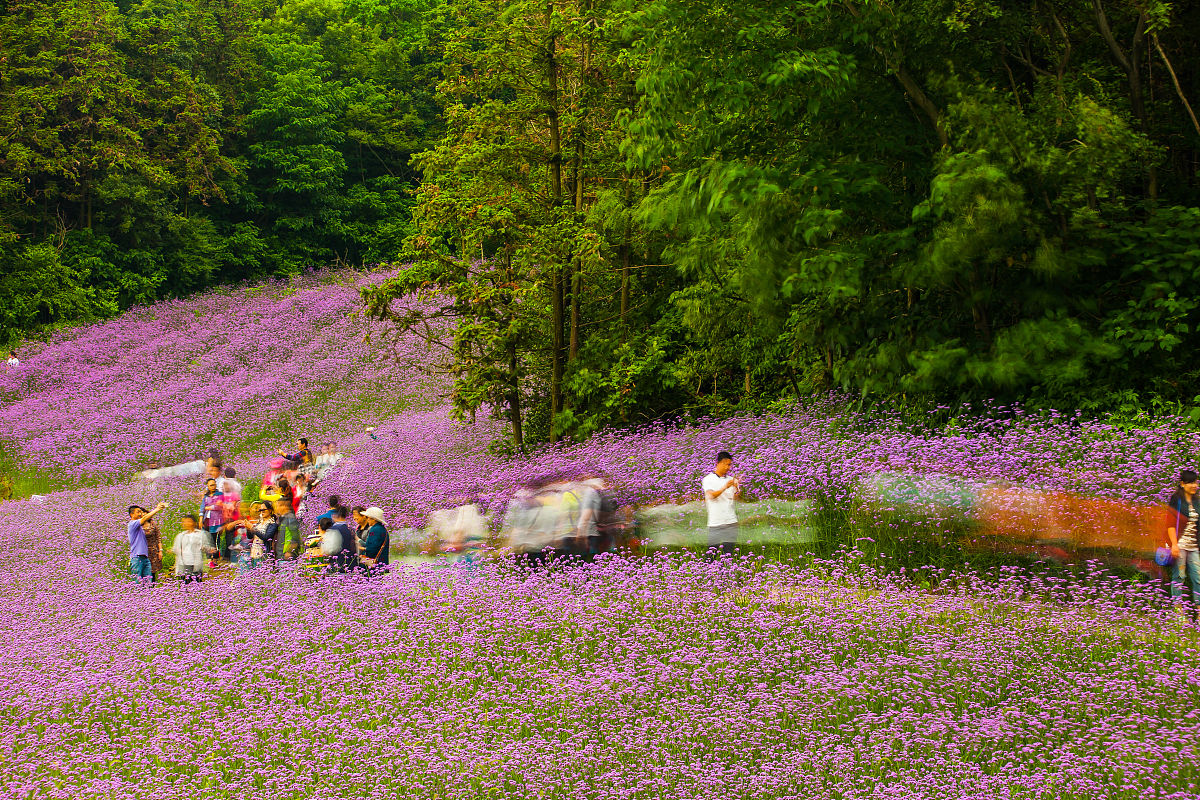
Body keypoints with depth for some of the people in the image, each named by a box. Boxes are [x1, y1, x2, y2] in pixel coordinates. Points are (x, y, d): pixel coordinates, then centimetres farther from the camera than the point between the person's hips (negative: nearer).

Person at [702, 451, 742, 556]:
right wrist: (725, 487, -31)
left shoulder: (730, 480, 12)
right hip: (715, 523, -4)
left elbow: (736, 498, 2)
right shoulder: (708, 479, 0)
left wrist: (737, 487, -19)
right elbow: (711, 495, -16)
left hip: (731, 521, 4)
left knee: (728, 552, 4)